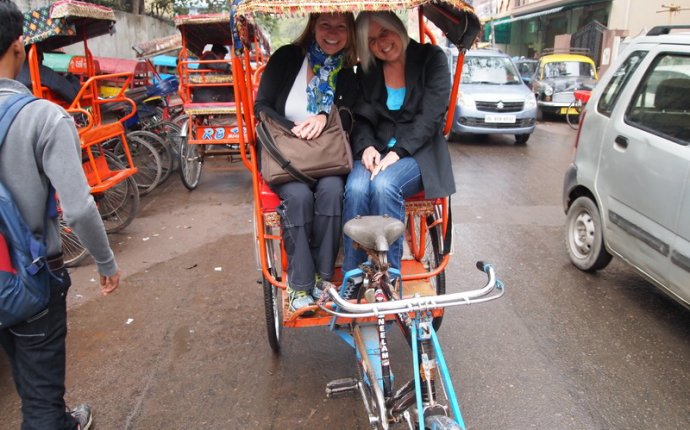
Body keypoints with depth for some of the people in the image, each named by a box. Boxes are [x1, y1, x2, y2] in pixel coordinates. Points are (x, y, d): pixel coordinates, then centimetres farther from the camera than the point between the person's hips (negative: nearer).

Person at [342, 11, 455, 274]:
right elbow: (361, 117, 9)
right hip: (377, 151, 3)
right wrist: (366, 146, -14)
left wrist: (397, 152, -20)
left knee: (384, 185, -34)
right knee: (356, 188, -30)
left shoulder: (432, 59, 0)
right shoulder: (367, 70, 11)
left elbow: (430, 117, -9)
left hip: (419, 151, -2)